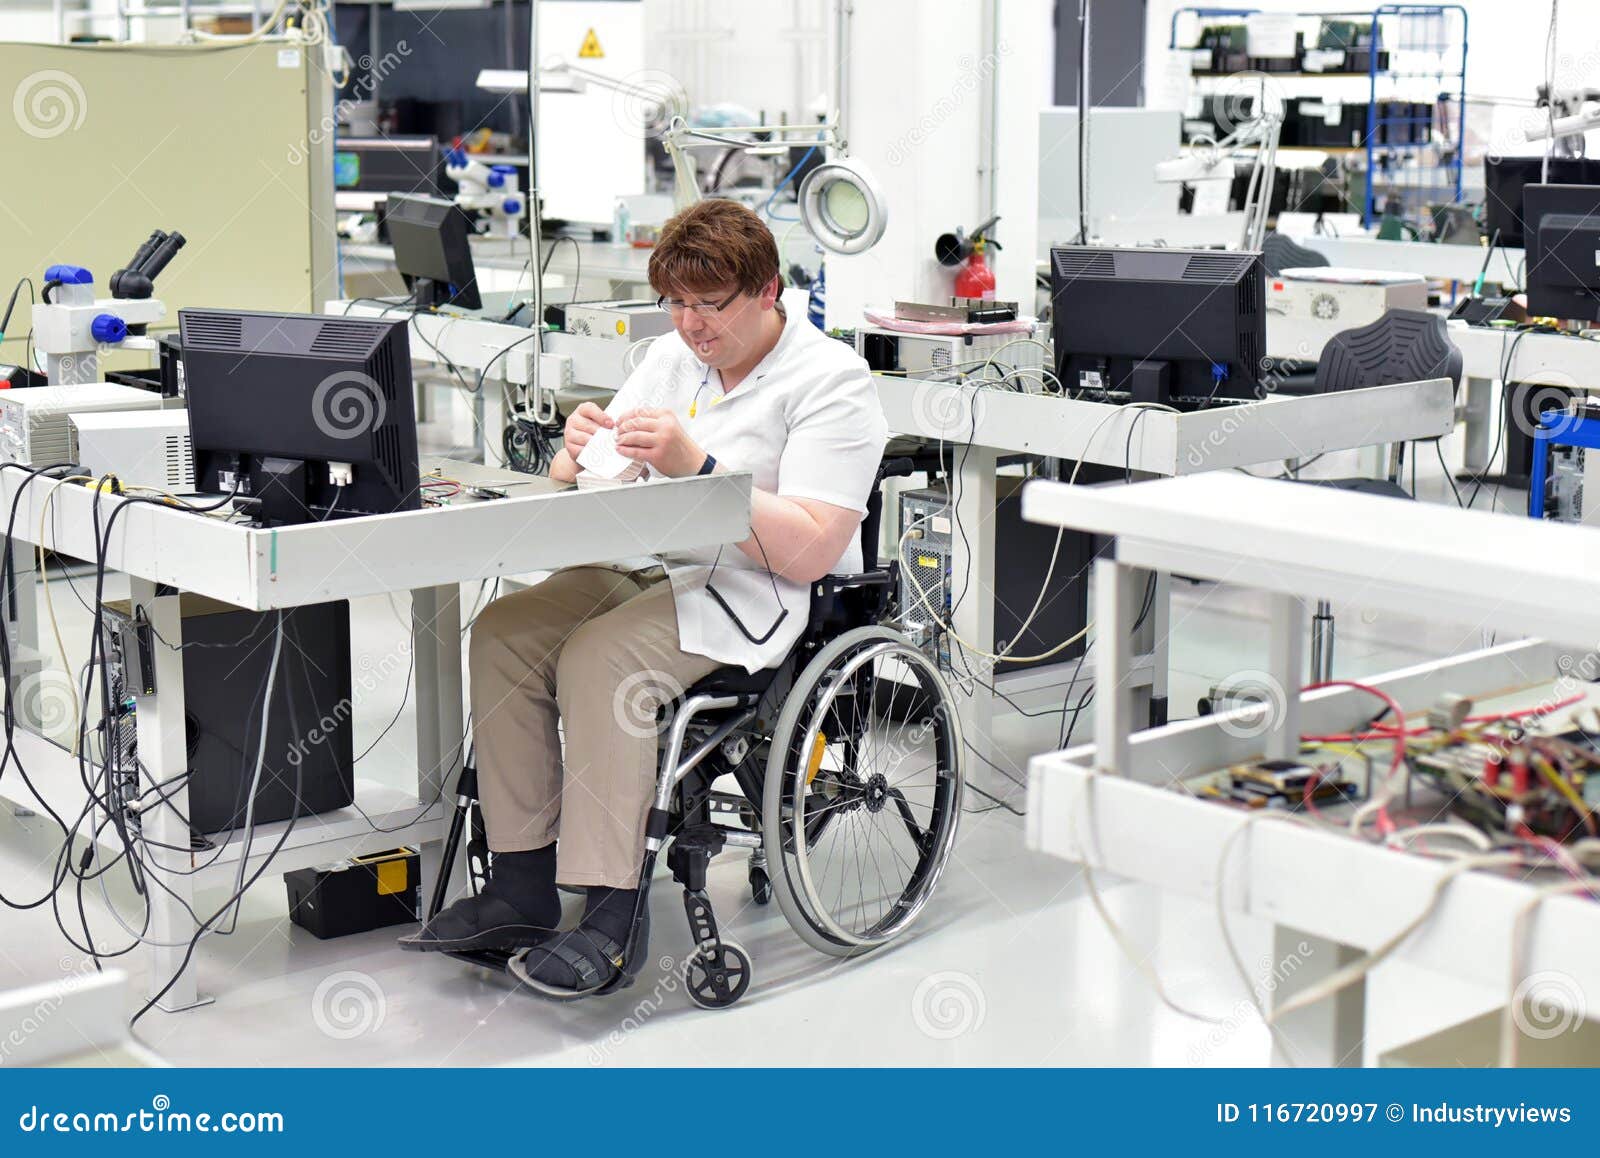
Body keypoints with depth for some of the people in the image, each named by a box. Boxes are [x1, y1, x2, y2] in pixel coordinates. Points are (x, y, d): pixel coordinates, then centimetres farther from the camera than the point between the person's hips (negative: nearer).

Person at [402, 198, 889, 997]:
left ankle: (609, 915, -25)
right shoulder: (670, 358, 14)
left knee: (598, 658, -30)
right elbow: (582, 490, 12)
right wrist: (579, 456, -13)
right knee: (503, 632, -14)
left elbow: (810, 551, -21)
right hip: (653, 568, 8)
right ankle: (521, 888, -10)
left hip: (760, 592, -7)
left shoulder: (830, 382, -9)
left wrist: (696, 466, -26)